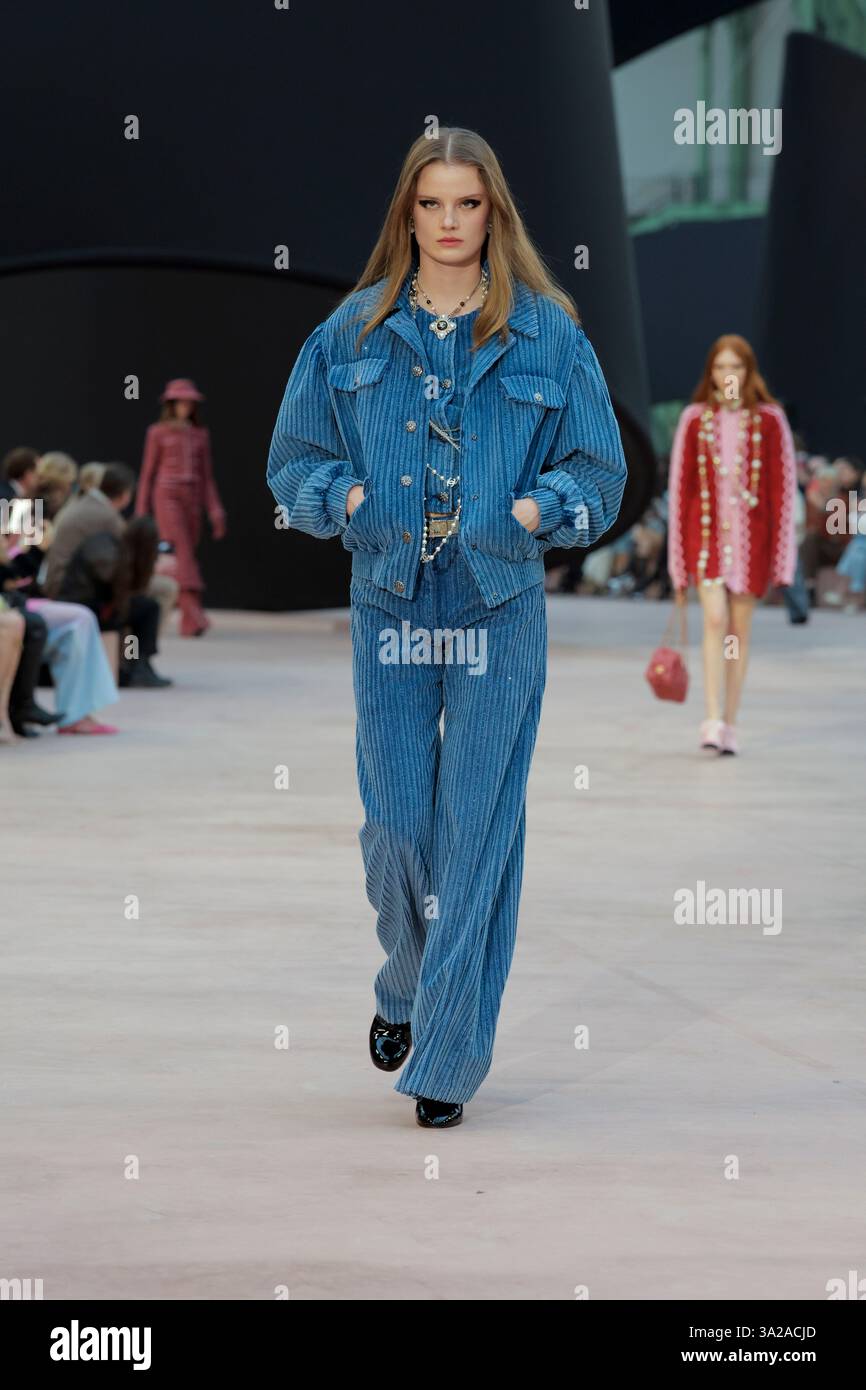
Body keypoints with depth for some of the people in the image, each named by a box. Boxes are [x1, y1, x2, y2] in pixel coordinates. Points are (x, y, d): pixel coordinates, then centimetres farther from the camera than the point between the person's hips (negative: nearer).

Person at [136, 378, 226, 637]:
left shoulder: (201, 434, 15)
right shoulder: (158, 432, 6)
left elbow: (207, 476, 15)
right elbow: (147, 473, 8)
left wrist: (216, 511, 6)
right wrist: (141, 513, 4)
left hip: (193, 498, 4)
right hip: (167, 496, -4)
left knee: (187, 556, 1)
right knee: (182, 550, -19)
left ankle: (188, 624, 3)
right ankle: (195, 613, -32)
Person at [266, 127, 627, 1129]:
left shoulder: (548, 334, 2)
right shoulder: (353, 332, 6)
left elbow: (600, 473, 4)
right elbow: (292, 460, 10)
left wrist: (530, 511, -13)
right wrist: (352, 497, -9)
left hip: (500, 606, -1)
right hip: (388, 601, 1)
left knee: (478, 828, -2)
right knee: (395, 823, 2)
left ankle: (448, 1057, 7)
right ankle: (405, 987, 33)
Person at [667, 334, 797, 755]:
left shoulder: (769, 420, 1)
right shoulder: (695, 419, 4)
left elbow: (783, 487, 2)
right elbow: (680, 486, 6)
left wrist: (782, 557, -3)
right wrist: (678, 562, 4)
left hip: (750, 534, 0)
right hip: (706, 531, 0)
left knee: (740, 626, 4)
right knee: (715, 619, -15)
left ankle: (730, 724, 12)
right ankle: (712, 720, -17)